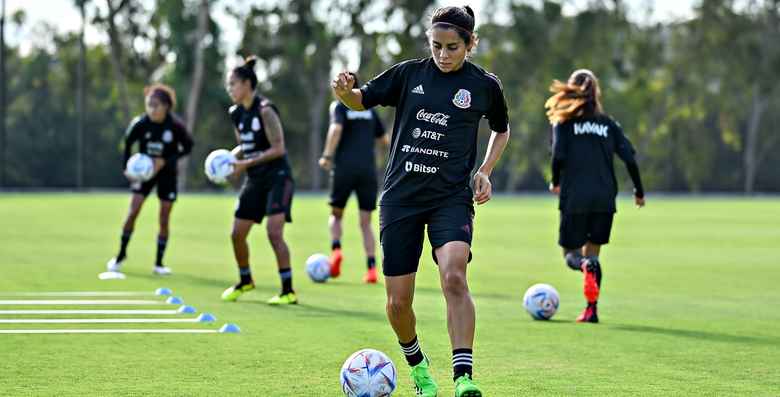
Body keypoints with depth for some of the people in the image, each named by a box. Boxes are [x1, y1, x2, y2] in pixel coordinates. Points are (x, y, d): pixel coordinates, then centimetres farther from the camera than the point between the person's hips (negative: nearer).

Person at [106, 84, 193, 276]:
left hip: (166, 172, -1)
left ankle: (159, 263, 12)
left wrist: (165, 161, -20)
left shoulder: (175, 125, -22)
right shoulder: (140, 123, -18)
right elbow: (128, 143, -1)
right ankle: (121, 254, 11)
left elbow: (187, 147, -9)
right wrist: (127, 168, -8)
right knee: (132, 213, -7)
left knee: (164, 220, 1)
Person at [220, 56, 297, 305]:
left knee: (274, 232, -18)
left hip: (277, 177, -8)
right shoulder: (236, 113, 8)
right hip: (255, 181, 8)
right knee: (237, 234, 11)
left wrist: (247, 163, -22)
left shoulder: (265, 110, -16)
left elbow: (278, 148, -20)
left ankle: (288, 292, -13)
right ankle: (245, 281, 35)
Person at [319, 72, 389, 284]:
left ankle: (336, 249, -10)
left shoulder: (339, 106, 3)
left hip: (344, 168, -3)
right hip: (368, 169, 3)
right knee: (365, 223, 4)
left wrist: (327, 156, -14)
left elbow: (336, 129, -17)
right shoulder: (369, 109, 16)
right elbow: (384, 139, 23)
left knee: (336, 214, 16)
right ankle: (371, 268, -9)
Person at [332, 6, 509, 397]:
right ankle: (417, 365, 31)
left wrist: (485, 170, 5)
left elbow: (501, 129, 20)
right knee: (398, 302, 2)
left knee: (454, 277, -28)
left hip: (452, 197, -2)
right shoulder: (409, 73, 2)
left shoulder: (484, 85, 2)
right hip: (401, 198, 2)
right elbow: (362, 100, 11)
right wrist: (344, 91, -13)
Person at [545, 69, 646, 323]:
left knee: (571, 253, 8)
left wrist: (556, 182, 7)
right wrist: (639, 192, 13)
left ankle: (586, 265, -28)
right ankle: (591, 310, 7)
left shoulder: (564, 122, 1)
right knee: (592, 252, 16)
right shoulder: (608, 124, 10)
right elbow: (630, 158, 2)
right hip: (605, 198, 3)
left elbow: (559, 155, -11)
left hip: (574, 197, -3)